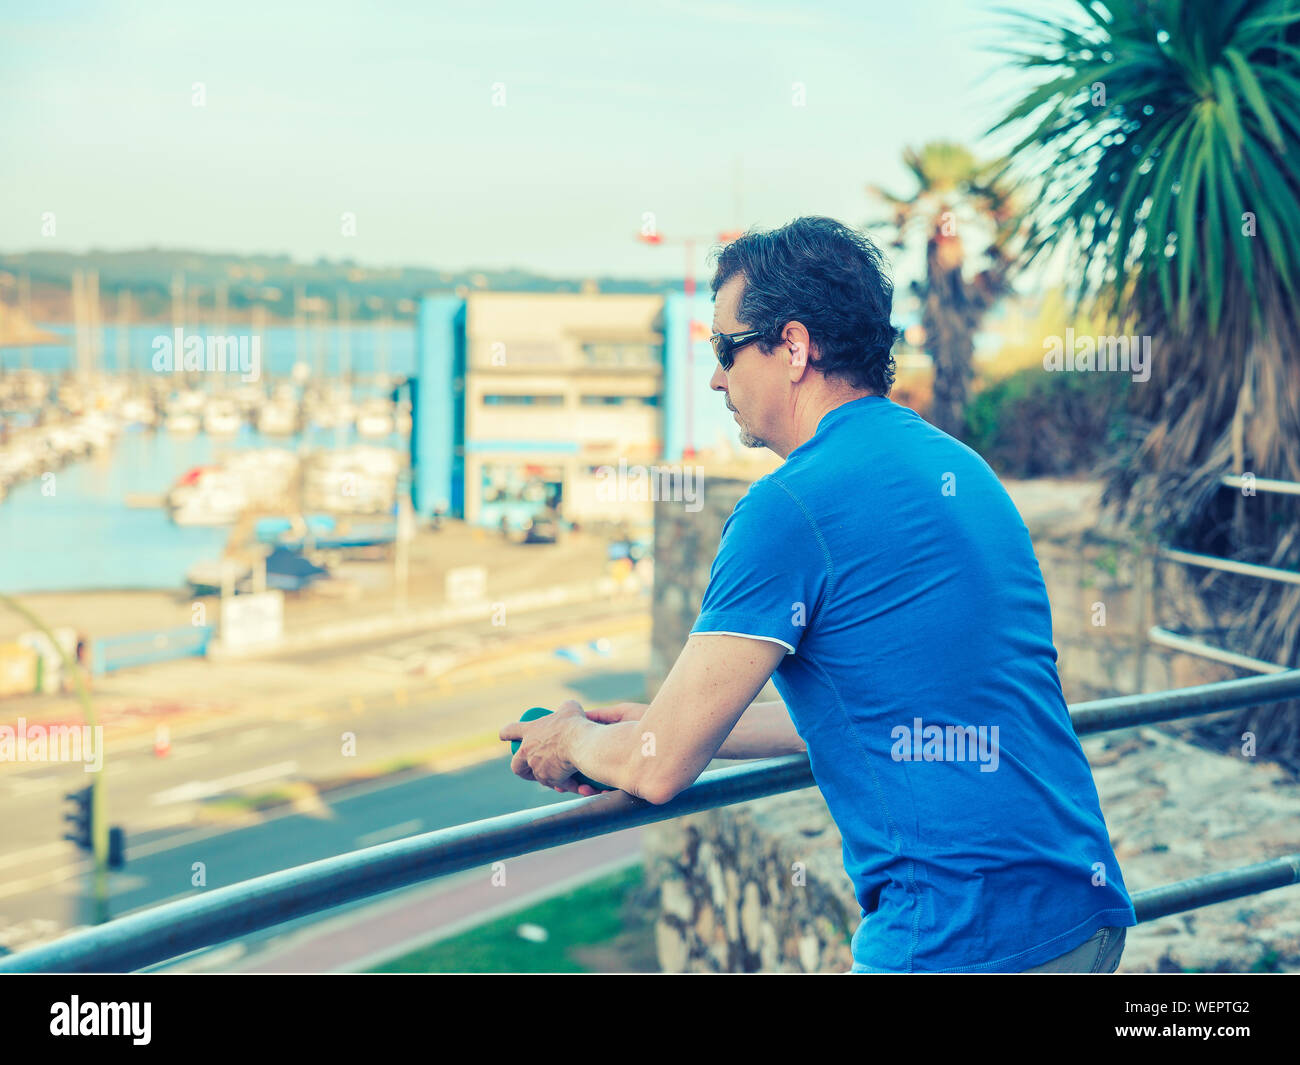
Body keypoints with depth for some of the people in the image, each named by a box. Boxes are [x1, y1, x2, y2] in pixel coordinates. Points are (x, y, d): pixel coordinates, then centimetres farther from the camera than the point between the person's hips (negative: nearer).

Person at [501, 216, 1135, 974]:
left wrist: (575, 740, 12)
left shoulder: (791, 506, -14)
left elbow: (659, 770, -11)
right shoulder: (959, 467, 11)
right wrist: (666, 727, 23)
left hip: (964, 939, -8)